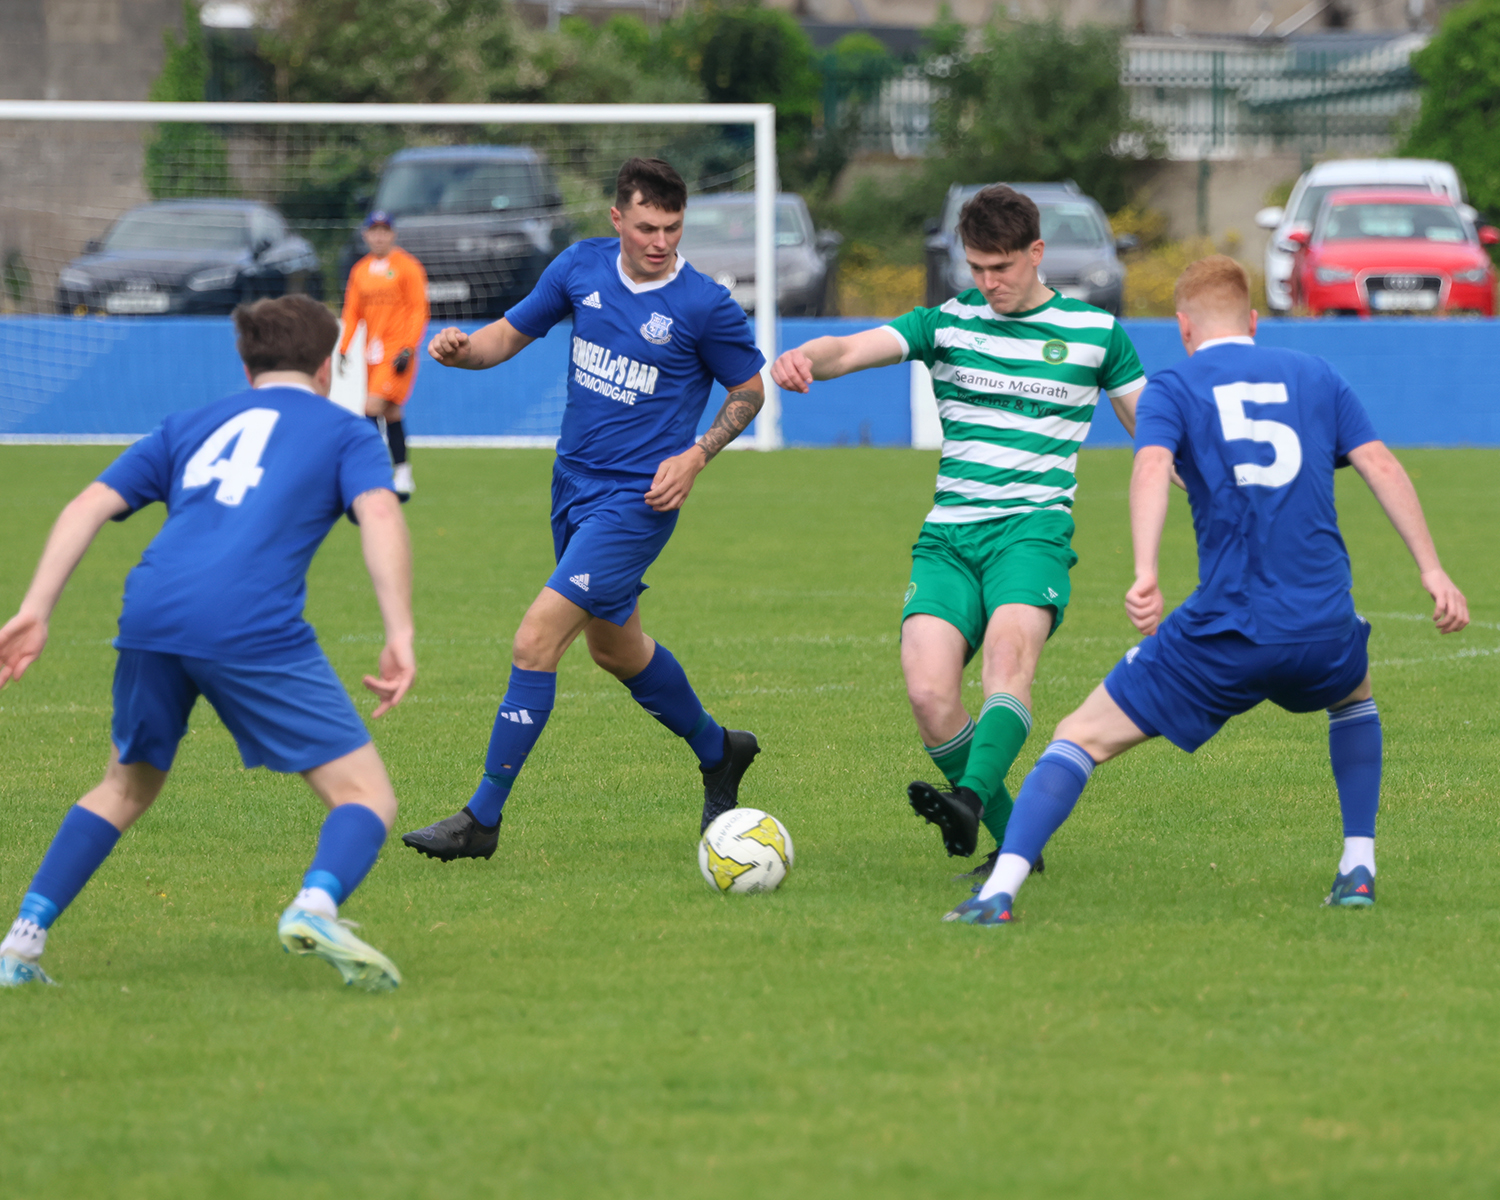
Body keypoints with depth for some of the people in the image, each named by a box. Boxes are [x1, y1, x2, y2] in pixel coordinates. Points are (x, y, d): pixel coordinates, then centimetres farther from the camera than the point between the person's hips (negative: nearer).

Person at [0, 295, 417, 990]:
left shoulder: (192, 427, 31)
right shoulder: (343, 431, 21)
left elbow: (89, 505, 20)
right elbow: (379, 513, 0)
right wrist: (400, 637, -6)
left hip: (149, 616, 4)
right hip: (252, 624, -4)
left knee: (128, 788, 28)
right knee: (365, 796, 1)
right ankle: (316, 906, -30)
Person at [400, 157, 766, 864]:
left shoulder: (705, 306, -14)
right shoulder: (581, 268, -1)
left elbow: (750, 390, 0)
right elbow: (512, 334, 9)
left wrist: (696, 456, -14)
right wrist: (461, 349, -13)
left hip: (637, 499, -7)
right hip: (574, 486, 7)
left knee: (536, 639, -16)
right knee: (615, 648, 22)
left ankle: (483, 818, -10)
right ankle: (718, 753, 47)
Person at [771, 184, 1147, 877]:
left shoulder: (1093, 331, 9)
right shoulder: (949, 324, 10)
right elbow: (851, 350, -4)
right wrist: (804, 357, -27)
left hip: (1034, 528, -2)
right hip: (948, 535, 2)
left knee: (1008, 651, -32)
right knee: (928, 690, -18)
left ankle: (971, 798, -51)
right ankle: (1015, 841, -4)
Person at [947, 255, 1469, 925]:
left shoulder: (1172, 390, 7)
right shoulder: (1316, 379, 17)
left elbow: (1152, 469, -12)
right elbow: (1381, 467, 8)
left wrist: (1145, 574, -25)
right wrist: (1432, 570, 7)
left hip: (1224, 630, -3)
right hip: (1323, 625, 3)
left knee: (1083, 737, 5)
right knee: (1355, 697, 39)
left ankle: (1001, 888, -12)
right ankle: (1359, 866, 26)